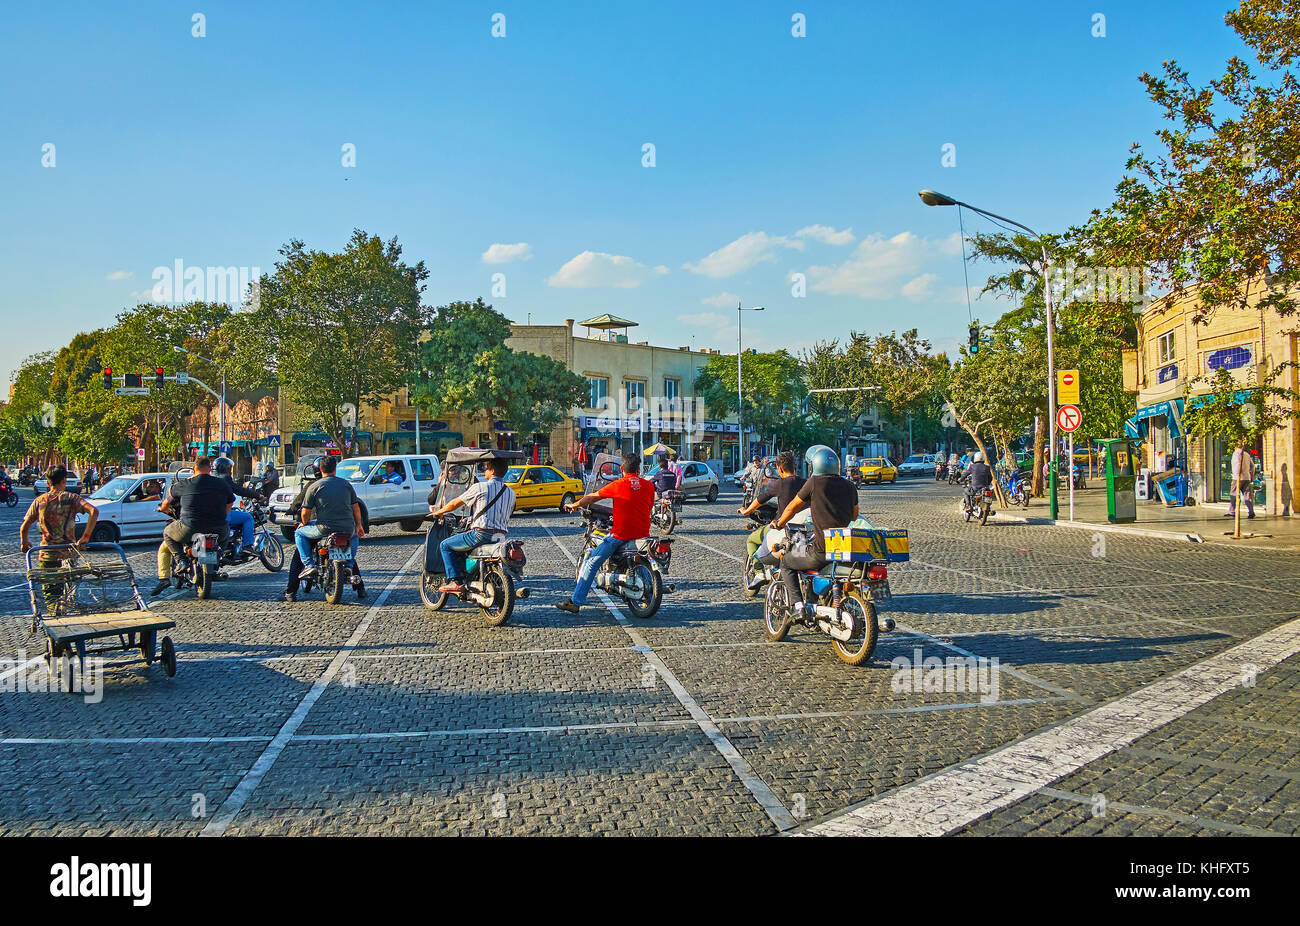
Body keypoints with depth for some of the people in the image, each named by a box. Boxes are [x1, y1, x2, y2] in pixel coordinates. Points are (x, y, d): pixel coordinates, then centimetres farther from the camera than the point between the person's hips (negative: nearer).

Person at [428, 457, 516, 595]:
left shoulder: (480, 487, -5)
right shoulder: (511, 492, 12)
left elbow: (456, 503, 2)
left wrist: (439, 512, 19)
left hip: (481, 534, -7)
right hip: (501, 536, 7)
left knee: (445, 546, 8)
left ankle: (455, 582, -4)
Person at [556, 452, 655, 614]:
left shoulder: (617, 485, -2)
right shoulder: (649, 486, 6)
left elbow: (592, 496, 10)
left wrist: (574, 505, 27)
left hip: (620, 533, -4)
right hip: (643, 533, 5)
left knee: (591, 562, 2)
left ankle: (575, 602, -3)